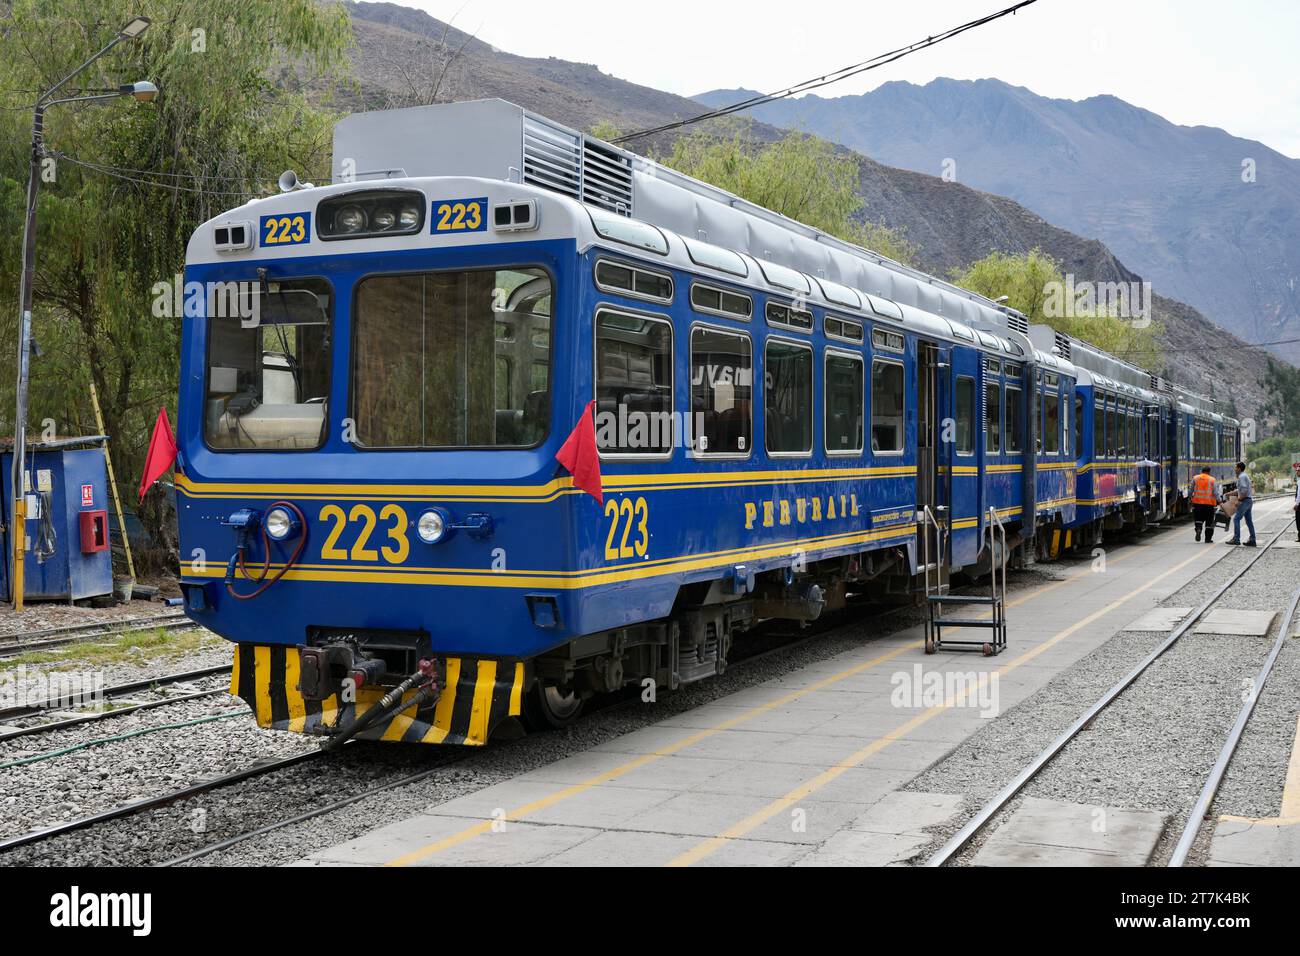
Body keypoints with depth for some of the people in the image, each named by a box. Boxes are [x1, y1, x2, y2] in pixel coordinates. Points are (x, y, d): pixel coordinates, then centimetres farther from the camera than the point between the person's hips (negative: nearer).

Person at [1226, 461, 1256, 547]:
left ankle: (1236, 539, -15)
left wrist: (1239, 500, -19)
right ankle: (1252, 540, 10)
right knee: (1249, 521, 10)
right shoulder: (1245, 476, 20)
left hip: (1245, 500, -10)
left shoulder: (1241, 477, -12)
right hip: (1249, 501, 10)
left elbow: (1244, 490, -22)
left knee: (1236, 519, -10)